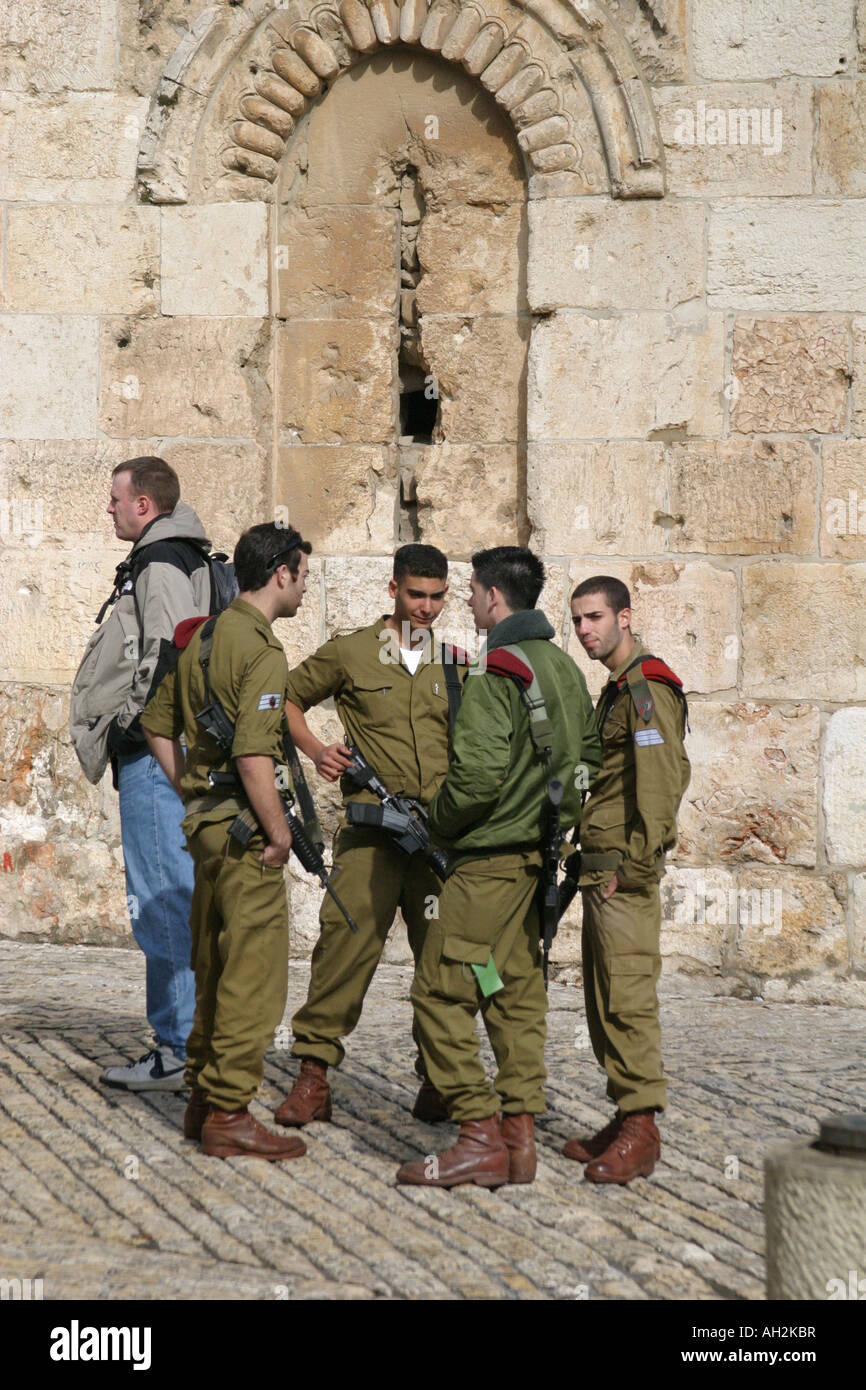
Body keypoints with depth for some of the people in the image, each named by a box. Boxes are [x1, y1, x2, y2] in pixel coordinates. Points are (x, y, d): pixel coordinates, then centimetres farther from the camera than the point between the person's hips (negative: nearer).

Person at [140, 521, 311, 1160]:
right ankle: (229, 1115, -3)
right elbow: (253, 755, -24)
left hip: (206, 820, 9)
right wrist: (279, 831, -15)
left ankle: (204, 1098, 24)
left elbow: (158, 724, 20)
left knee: (216, 968, 17)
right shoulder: (262, 651, -16)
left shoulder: (201, 636, 12)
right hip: (245, 828, -9)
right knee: (254, 973, -4)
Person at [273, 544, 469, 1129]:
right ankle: (314, 1076, -5)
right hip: (372, 829, -3)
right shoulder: (351, 653, 6)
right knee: (346, 944, -10)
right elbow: (289, 698, 17)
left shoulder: (457, 663, 15)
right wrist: (316, 751, 1)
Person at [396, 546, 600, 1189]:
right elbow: (587, 754, 16)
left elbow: (479, 771, -22)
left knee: (442, 990, -5)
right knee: (519, 992, 11)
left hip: (492, 854, -9)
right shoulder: (564, 666, 11)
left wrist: (440, 822, -6)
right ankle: (520, 1137, 12)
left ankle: (480, 1137, -8)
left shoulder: (498, 669, -15)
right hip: (538, 851, 9)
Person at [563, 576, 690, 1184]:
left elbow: (664, 778, -20)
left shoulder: (648, 687, -12)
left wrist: (635, 866, -20)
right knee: (604, 1000, 12)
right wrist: (594, 864, 18)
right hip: (601, 868, 10)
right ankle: (625, 1118, 18)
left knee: (628, 996, -10)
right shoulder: (617, 689, 20)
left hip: (626, 874, -10)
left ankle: (642, 1131, -9)